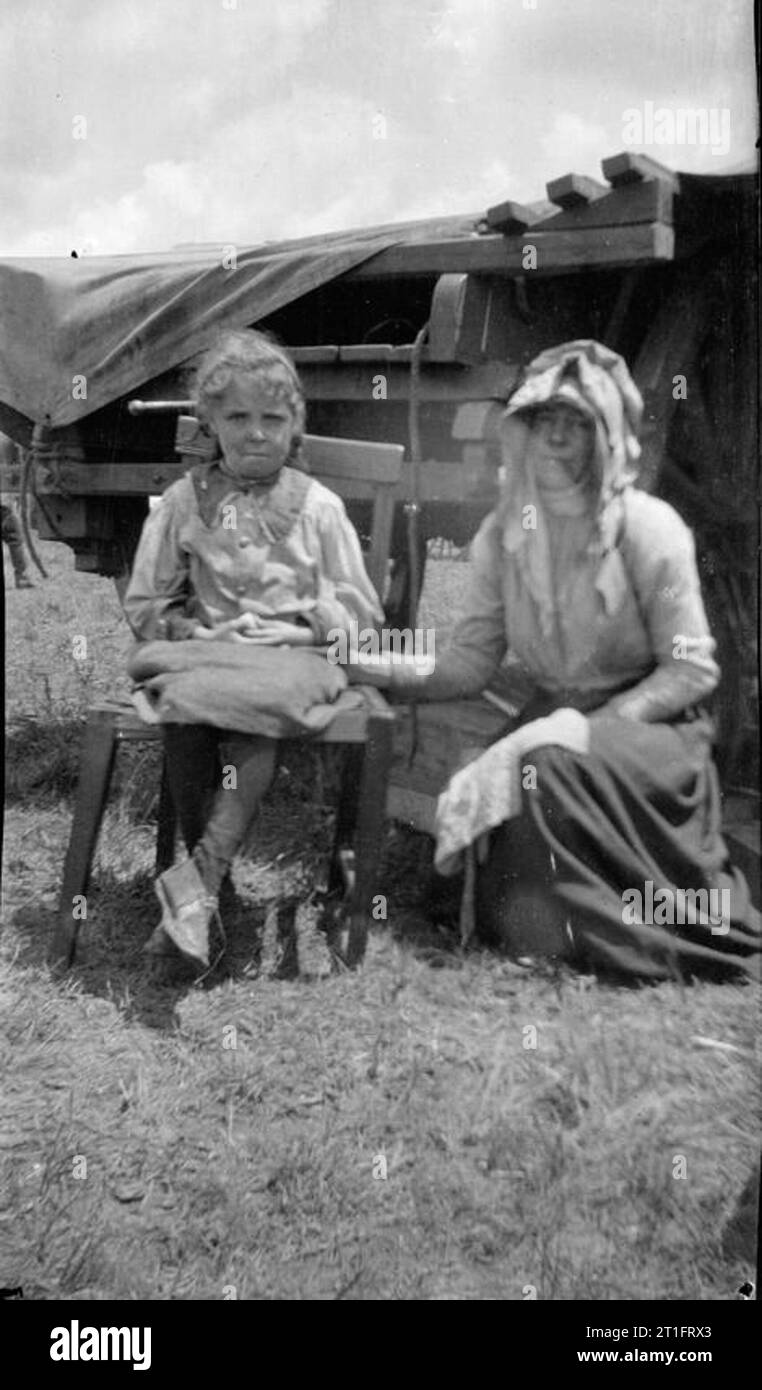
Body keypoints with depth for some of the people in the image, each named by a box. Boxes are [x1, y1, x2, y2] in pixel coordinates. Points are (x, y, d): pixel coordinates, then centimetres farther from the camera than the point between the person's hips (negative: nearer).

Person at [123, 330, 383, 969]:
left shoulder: (318, 505, 7)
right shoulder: (184, 501, 10)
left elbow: (361, 613, 8)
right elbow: (145, 604, 12)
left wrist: (303, 629, -10)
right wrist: (201, 632, -6)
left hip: (297, 655, -1)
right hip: (208, 649, 2)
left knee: (259, 724, -35)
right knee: (183, 719, -31)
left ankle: (198, 879, -35)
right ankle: (211, 883, -21)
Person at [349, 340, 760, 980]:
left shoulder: (647, 527, -13)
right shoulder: (504, 532, 0)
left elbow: (691, 670, -12)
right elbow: (471, 662, -1)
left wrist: (594, 727, -24)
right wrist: (388, 670, -19)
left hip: (648, 720, -3)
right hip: (554, 715, 4)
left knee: (549, 763, -35)